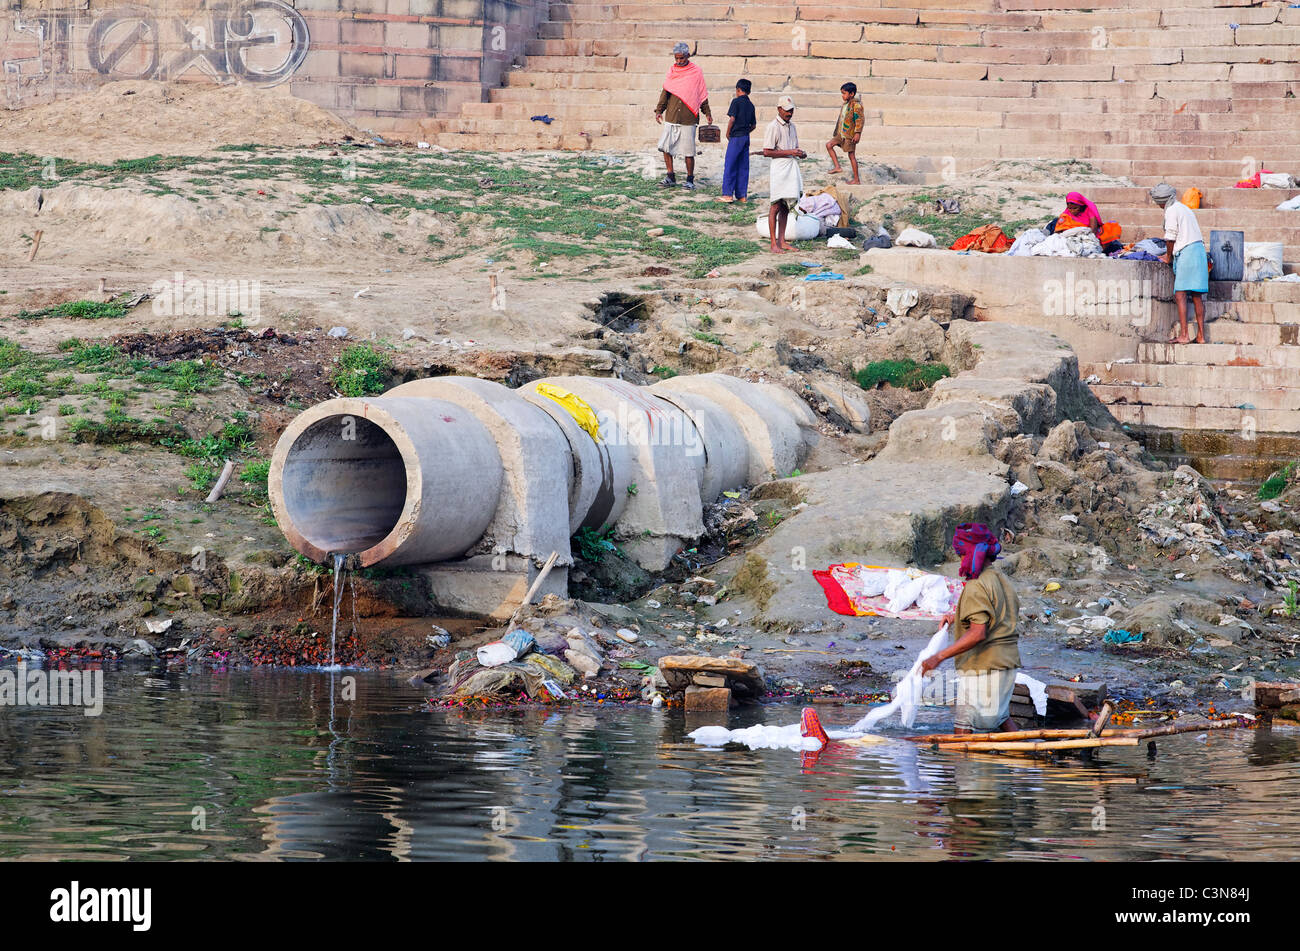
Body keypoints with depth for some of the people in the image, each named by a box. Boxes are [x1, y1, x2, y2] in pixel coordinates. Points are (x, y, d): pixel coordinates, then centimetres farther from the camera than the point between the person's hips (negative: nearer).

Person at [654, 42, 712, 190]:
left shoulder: (696, 72, 2)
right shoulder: (672, 71, 10)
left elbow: (702, 95, 8)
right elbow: (665, 92, 15)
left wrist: (707, 113, 6)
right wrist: (659, 110, 6)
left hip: (688, 118, -3)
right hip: (671, 117, 3)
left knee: (688, 151, -4)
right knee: (665, 147, -3)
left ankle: (690, 180, 8)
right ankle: (670, 177, 9)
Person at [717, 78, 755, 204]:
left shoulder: (736, 101, -8)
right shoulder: (751, 105, 12)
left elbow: (732, 119, -15)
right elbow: (754, 125, 14)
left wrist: (728, 133, -4)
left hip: (736, 137, -7)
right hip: (746, 138, 7)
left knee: (729, 166, -4)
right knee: (743, 167, 9)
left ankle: (728, 194, -7)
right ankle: (742, 195, 10)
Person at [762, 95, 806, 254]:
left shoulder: (791, 126, 15)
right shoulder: (773, 127, -10)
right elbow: (767, 152, -15)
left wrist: (801, 153, 2)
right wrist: (790, 152, -19)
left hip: (792, 167, 8)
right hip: (779, 168, -8)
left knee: (786, 207, 10)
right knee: (776, 206, -6)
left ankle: (782, 241, 16)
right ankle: (774, 244, -4)